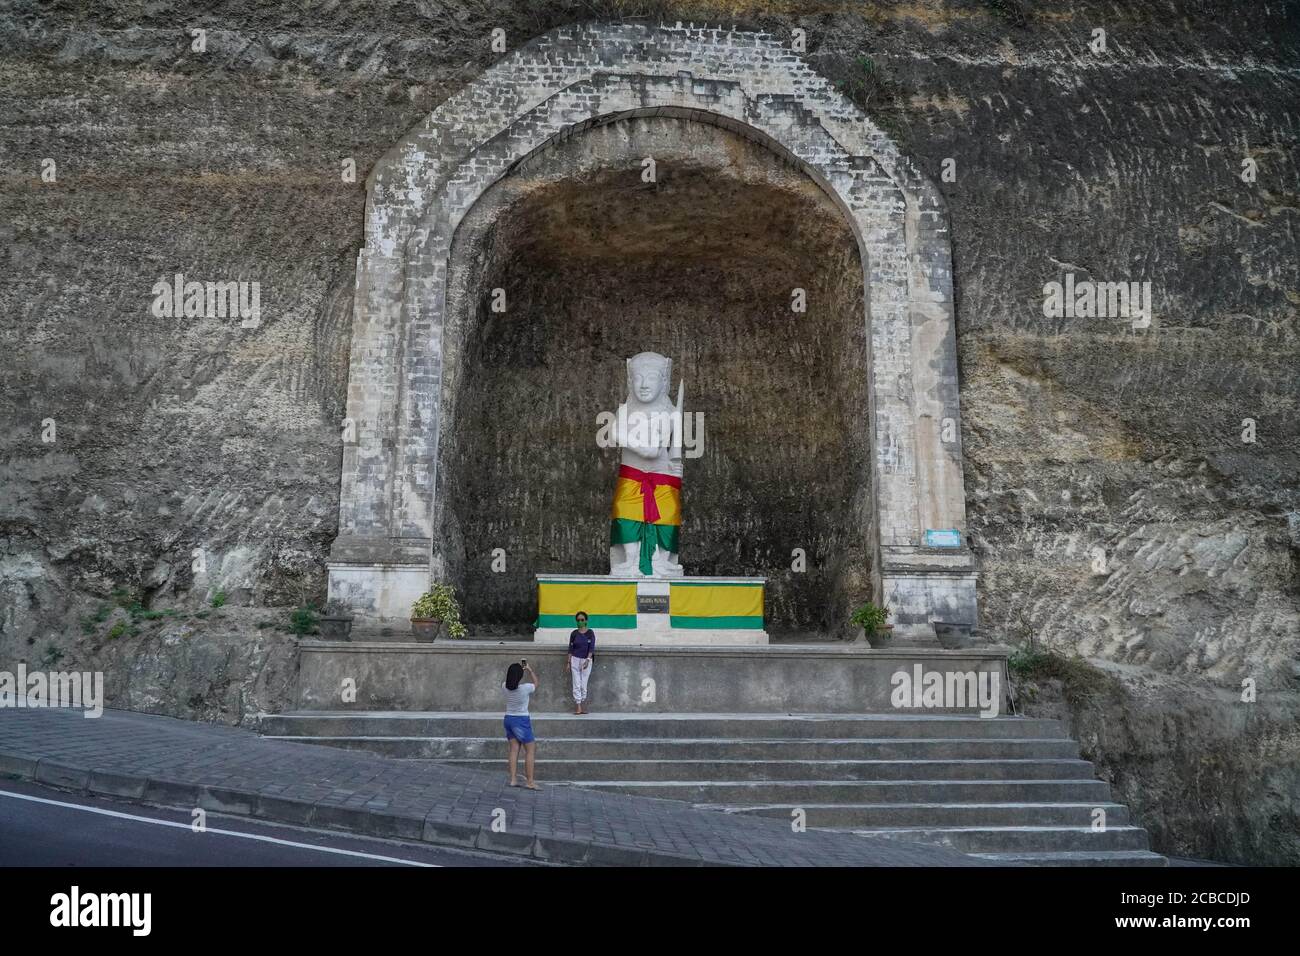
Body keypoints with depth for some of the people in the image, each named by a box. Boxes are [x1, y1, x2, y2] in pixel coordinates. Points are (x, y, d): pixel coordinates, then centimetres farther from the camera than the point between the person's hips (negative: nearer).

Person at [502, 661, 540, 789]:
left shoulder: (505, 687, -6)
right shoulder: (525, 688, -19)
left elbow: (507, 678, 19)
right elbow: (535, 683, 4)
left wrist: (518, 668, 15)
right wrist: (529, 670, 9)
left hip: (509, 719, 6)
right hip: (522, 721, -6)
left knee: (514, 749, 10)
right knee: (530, 750, 2)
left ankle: (513, 779, 9)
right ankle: (530, 781, 0)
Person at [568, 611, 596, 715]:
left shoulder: (590, 633, 0)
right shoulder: (574, 634, 4)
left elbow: (592, 647, -6)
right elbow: (570, 649, 7)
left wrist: (587, 660, -17)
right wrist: (569, 662, 2)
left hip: (587, 660, -1)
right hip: (575, 660, 1)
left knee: (584, 685, 2)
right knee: (576, 684, -4)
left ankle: (583, 707, 8)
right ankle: (578, 707, -7)